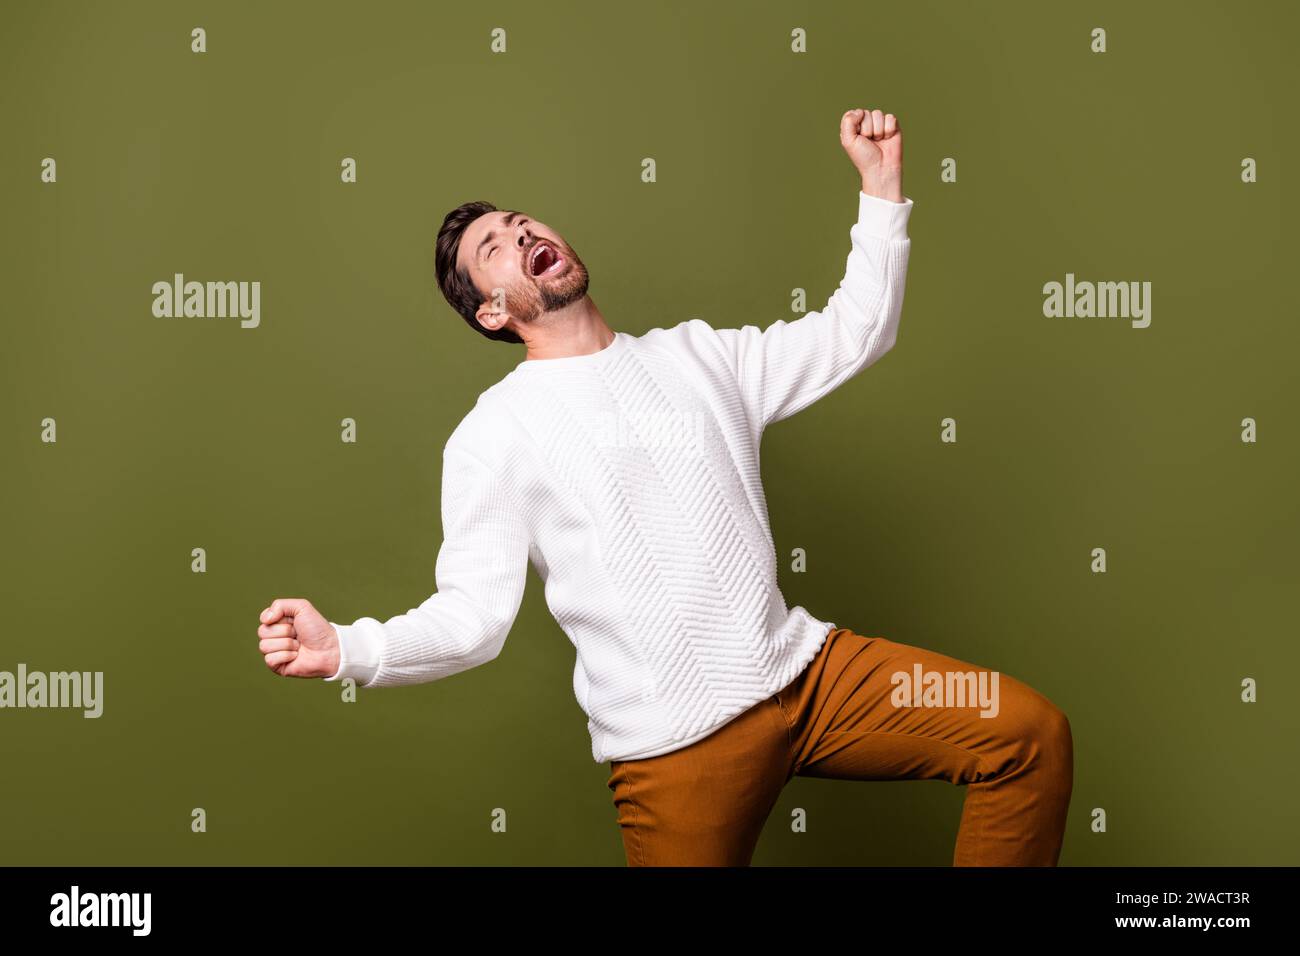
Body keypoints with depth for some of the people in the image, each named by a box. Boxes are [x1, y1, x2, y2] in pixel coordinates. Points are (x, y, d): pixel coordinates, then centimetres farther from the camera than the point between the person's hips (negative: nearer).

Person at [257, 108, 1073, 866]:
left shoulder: (698, 354, 12)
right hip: (678, 737, -4)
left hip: (804, 666, 4)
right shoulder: (493, 434, -3)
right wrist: (347, 650, -27)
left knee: (1032, 735, -5)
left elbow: (854, 335, 16)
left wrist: (883, 187, 8)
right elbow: (472, 615, -9)